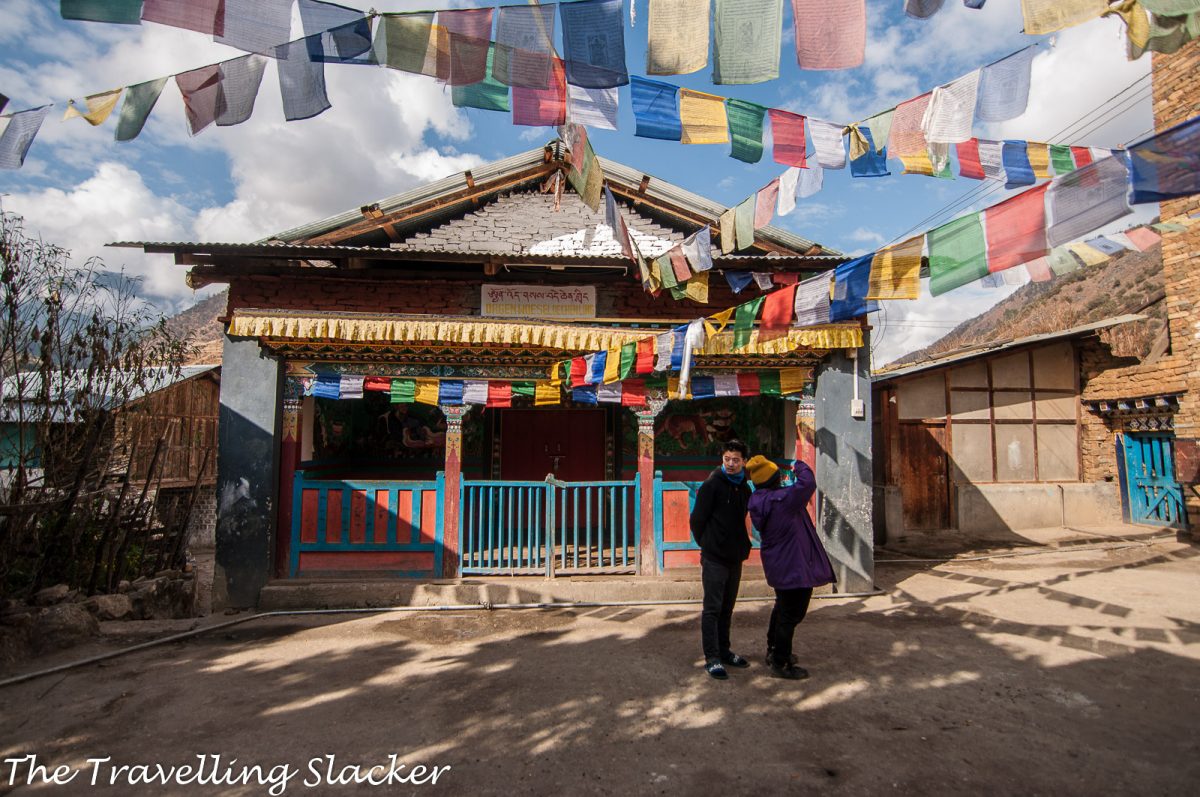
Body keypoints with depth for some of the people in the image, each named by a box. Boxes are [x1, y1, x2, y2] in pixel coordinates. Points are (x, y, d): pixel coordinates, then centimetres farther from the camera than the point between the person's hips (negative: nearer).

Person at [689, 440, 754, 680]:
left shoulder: (744, 488, 9)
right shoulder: (712, 484, -12)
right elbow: (696, 520, -10)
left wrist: (742, 546, 11)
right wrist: (707, 544, 0)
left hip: (735, 558, 7)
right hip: (714, 559, -7)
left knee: (727, 608, 16)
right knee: (712, 608, -2)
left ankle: (723, 651, 27)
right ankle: (712, 658, 3)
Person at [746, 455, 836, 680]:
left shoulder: (758, 501, 0)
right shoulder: (783, 499, -27)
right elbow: (807, 483, -28)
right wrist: (800, 466, -8)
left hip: (779, 565, 10)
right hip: (794, 566, -10)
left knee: (783, 608, 26)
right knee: (791, 614, 2)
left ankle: (774, 651, 41)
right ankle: (780, 664, 11)